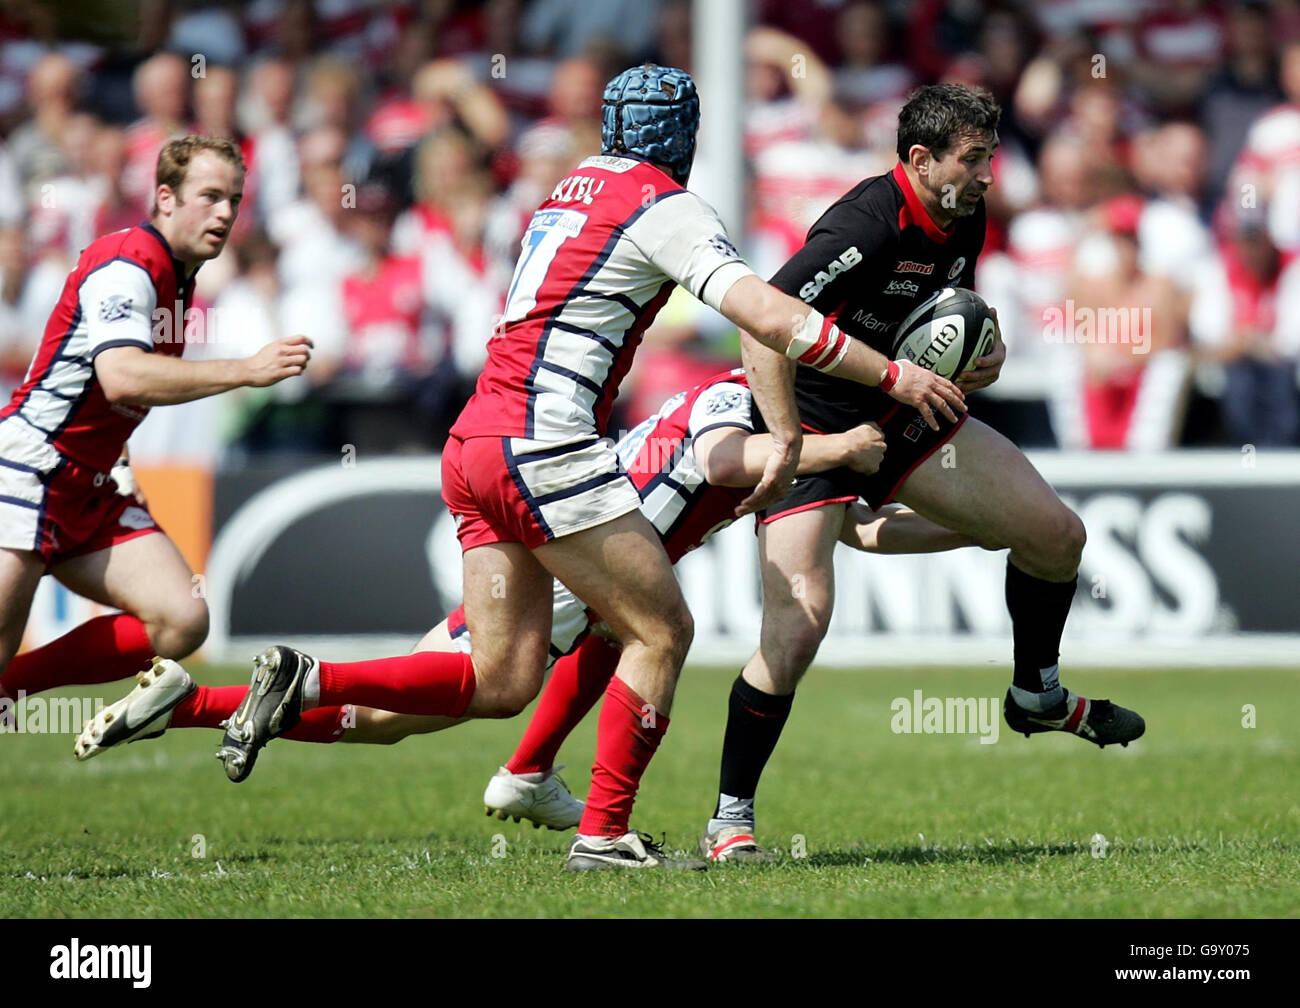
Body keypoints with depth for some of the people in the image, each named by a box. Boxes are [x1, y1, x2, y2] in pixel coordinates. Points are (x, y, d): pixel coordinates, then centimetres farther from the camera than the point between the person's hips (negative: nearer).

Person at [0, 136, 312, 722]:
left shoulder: (179, 278, 14)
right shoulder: (125, 266, -15)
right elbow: (121, 378, -32)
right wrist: (248, 370, -32)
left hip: (93, 490, 9)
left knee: (181, 623, -8)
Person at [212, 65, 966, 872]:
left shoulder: (577, 186, 21)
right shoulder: (666, 207, -5)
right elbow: (771, 319, -15)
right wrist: (892, 376, -9)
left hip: (473, 444, 8)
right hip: (543, 449, -8)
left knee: (503, 683, 8)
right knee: (663, 632, 2)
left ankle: (306, 684, 0)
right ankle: (604, 835, 0)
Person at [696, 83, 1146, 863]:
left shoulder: (964, 220, -2)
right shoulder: (868, 226, -28)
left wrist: (987, 351, -2)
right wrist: (780, 439, -37)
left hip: (909, 419, 8)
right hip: (816, 432, -8)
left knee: (1057, 533, 5)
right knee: (800, 622, -22)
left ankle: (1037, 697, 32)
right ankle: (729, 821, -10)